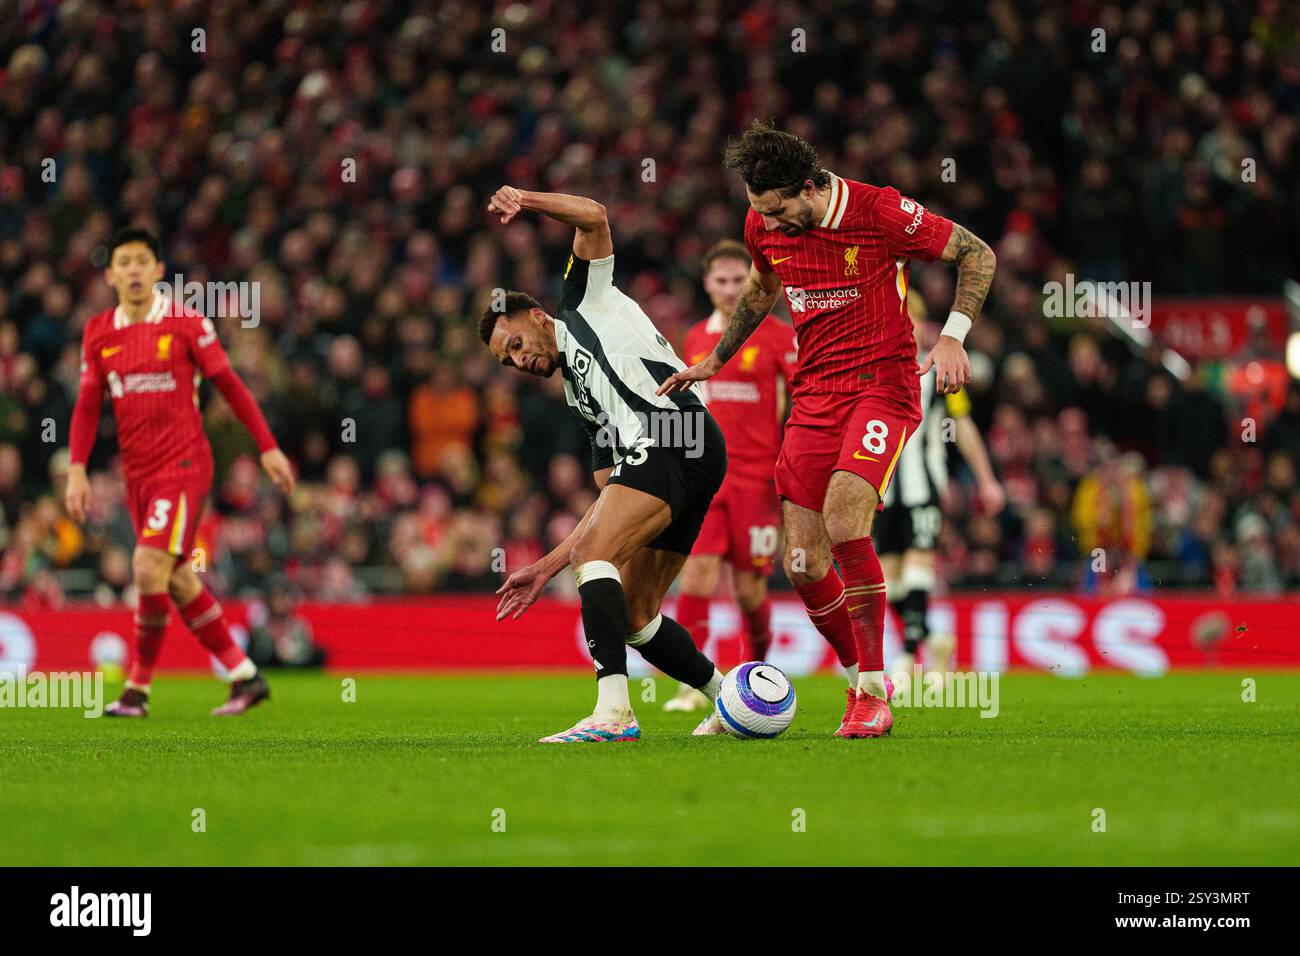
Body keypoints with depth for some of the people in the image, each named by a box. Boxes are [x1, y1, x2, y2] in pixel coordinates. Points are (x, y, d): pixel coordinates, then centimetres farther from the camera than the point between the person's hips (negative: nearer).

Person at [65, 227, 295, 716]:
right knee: (177, 581, 8)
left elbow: (229, 384, -2)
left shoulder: (186, 323, -6)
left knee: (149, 566, -18)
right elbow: (87, 405, 8)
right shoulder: (98, 333, 6)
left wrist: (268, 447, -2)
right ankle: (245, 677, 19)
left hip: (183, 465, -6)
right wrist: (77, 470, -3)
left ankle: (138, 689, -7)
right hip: (137, 472, 6)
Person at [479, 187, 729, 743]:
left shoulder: (584, 302, 18)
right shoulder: (579, 398, 32)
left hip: (675, 435, -9)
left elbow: (593, 217, 3)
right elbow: (611, 504, 27)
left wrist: (519, 201, -4)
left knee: (594, 555, -22)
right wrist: (547, 567, 24)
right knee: (633, 618, 11)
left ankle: (613, 710, -35)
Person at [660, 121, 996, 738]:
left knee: (843, 522, -27)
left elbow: (977, 254, -5)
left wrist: (953, 337, -14)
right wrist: (715, 361, 28)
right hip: (814, 396, 5)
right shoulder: (764, 226, 1)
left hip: (883, 386, -5)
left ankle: (873, 692, -18)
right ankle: (867, 680, 18)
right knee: (804, 565, -5)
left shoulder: (878, 212, -15)